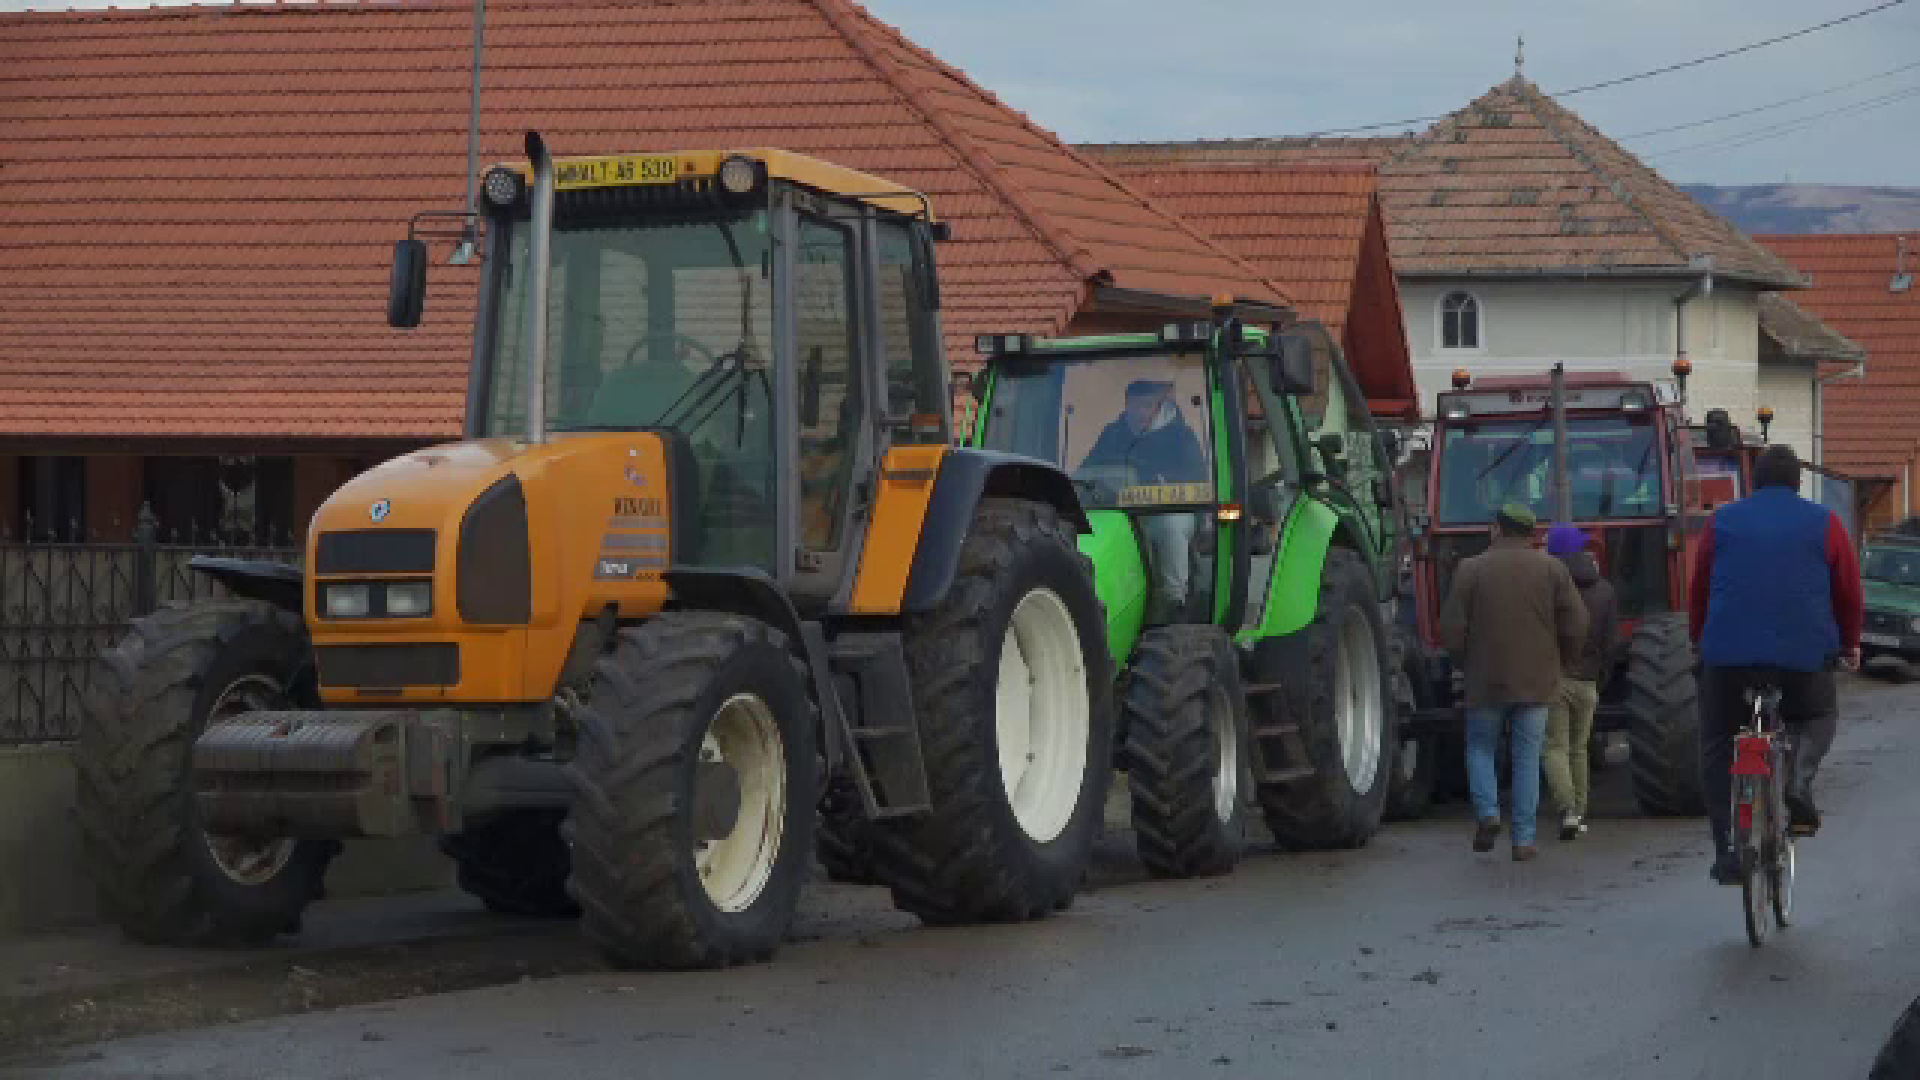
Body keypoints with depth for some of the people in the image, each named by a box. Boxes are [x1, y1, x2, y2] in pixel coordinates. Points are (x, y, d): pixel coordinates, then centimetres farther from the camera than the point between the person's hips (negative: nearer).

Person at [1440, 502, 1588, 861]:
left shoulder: (1471, 570, -3)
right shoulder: (1552, 569, 1)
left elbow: (1451, 629, -6)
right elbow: (1576, 626, -2)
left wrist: (1466, 663, 12)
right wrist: (1555, 658, 14)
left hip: (1486, 682, -1)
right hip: (1536, 682, 1)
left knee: (1480, 747, 16)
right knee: (1527, 757, 7)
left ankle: (1487, 811, -6)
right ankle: (1524, 839, 3)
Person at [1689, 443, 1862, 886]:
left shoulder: (1723, 521, 10)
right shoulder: (1823, 523, 7)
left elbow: (1697, 589, 17)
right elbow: (1849, 590, 11)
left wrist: (1699, 639, 32)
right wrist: (1850, 644, 27)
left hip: (1727, 653, 0)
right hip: (1804, 653, 0)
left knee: (1718, 751, 11)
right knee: (1818, 716, 28)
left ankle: (1728, 852, 3)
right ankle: (1798, 783, 0)